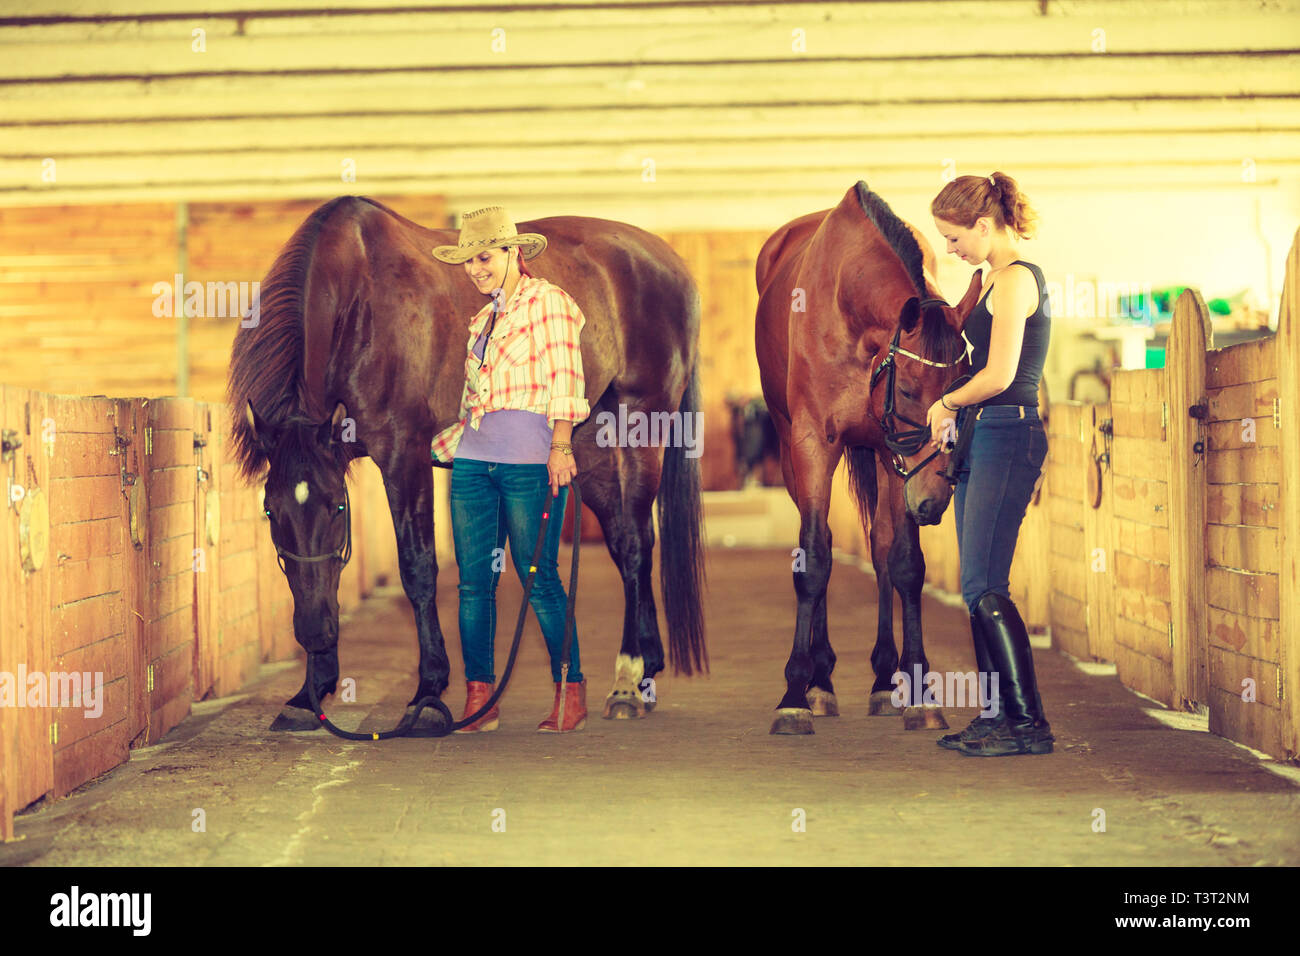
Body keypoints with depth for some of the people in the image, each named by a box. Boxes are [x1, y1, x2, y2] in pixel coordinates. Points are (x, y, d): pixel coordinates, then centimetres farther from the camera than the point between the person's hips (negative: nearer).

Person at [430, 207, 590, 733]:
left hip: (529, 458, -7)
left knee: (539, 578, -5)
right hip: (474, 458, 7)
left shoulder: (548, 301, 0)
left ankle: (572, 695, 5)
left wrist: (560, 446, -18)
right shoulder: (484, 318, 21)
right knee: (474, 579, 3)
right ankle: (479, 697, 7)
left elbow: (564, 379, -9)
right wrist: (448, 442, 24)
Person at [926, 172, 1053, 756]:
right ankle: (998, 714, 13)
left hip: (1008, 436, -10)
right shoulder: (999, 280, 19)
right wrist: (952, 412, 5)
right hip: (982, 439, 10)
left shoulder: (1015, 280, -12)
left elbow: (999, 376, -18)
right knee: (979, 587, 9)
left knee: (984, 586, -13)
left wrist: (947, 402, -2)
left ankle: (1029, 722, -11)